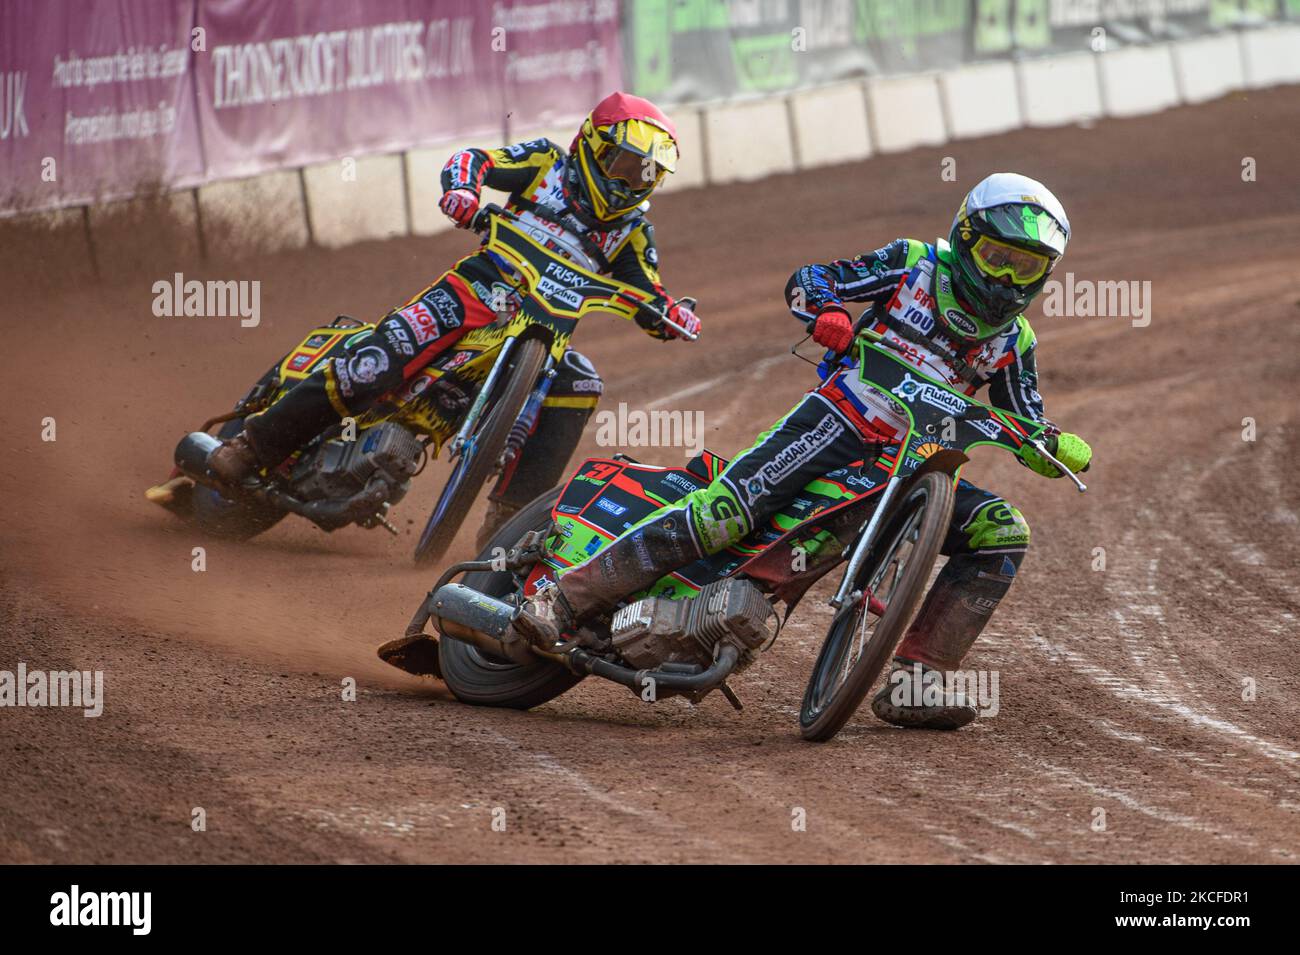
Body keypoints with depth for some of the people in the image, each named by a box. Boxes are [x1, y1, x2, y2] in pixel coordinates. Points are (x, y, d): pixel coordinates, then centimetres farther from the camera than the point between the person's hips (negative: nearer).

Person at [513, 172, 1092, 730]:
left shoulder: (1013, 341, 11)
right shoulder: (917, 264, 3)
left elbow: (1027, 431, 11)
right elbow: (806, 279, 2)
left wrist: (1062, 449, -12)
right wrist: (824, 310, -22)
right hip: (839, 422, -4)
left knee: (1002, 533, -15)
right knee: (727, 508, -26)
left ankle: (913, 685, -16)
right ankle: (566, 598, -23)